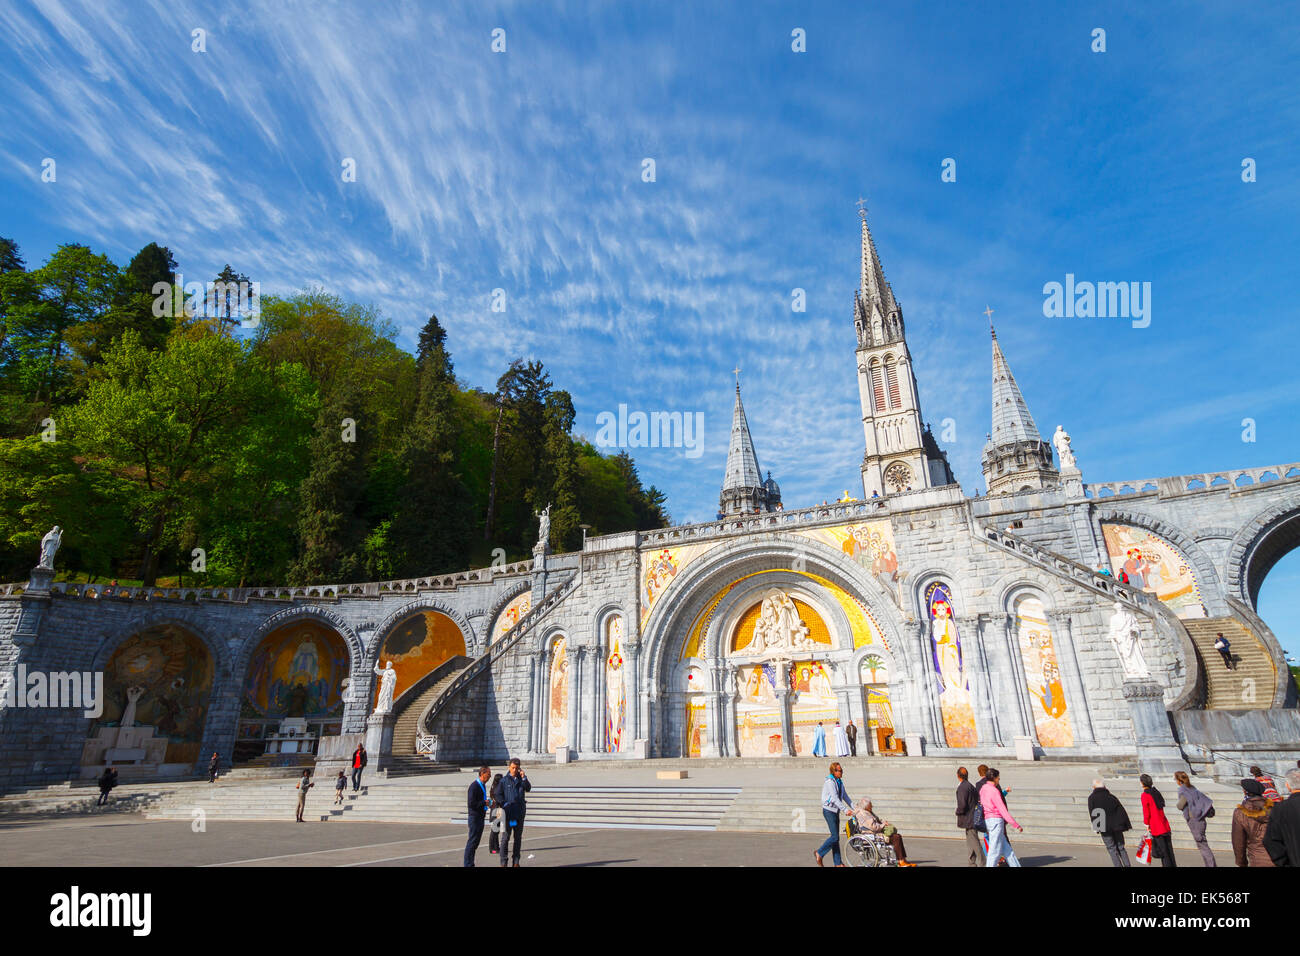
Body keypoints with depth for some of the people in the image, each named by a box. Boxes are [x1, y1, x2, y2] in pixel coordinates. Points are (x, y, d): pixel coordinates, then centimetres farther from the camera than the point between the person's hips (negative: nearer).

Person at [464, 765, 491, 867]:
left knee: (476, 841, 14)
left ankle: (469, 863, 22)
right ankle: (468, 864, 5)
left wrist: (488, 803, 6)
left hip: (480, 817, 9)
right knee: (472, 841, -3)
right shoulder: (474, 786, -18)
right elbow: (471, 803, -23)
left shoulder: (483, 785, 12)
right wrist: (484, 803, -18)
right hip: (474, 817, -9)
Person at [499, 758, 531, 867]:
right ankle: (503, 862, 4)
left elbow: (528, 789, -8)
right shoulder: (504, 780, 1)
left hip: (520, 813, 3)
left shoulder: (522, 778, 7)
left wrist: (524, 777, -21)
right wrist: (503, 804, -12)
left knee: (518, 837, 8)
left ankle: (516, 861, 16)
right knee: (505, 837, -4)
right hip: (508, 812, -2)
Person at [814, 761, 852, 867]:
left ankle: (838, 863, 16)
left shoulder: (839, 781, 11)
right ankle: (819, 853, 5)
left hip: (835, 811, 8)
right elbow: (835, 798, -23)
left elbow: (845, 796, 16)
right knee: (835, 836, -10)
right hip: (829, 811, -8)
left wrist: (854, 808, 10)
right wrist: (845, 810, -24)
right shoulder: (829, 782, -18)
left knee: (836, 837, 10)